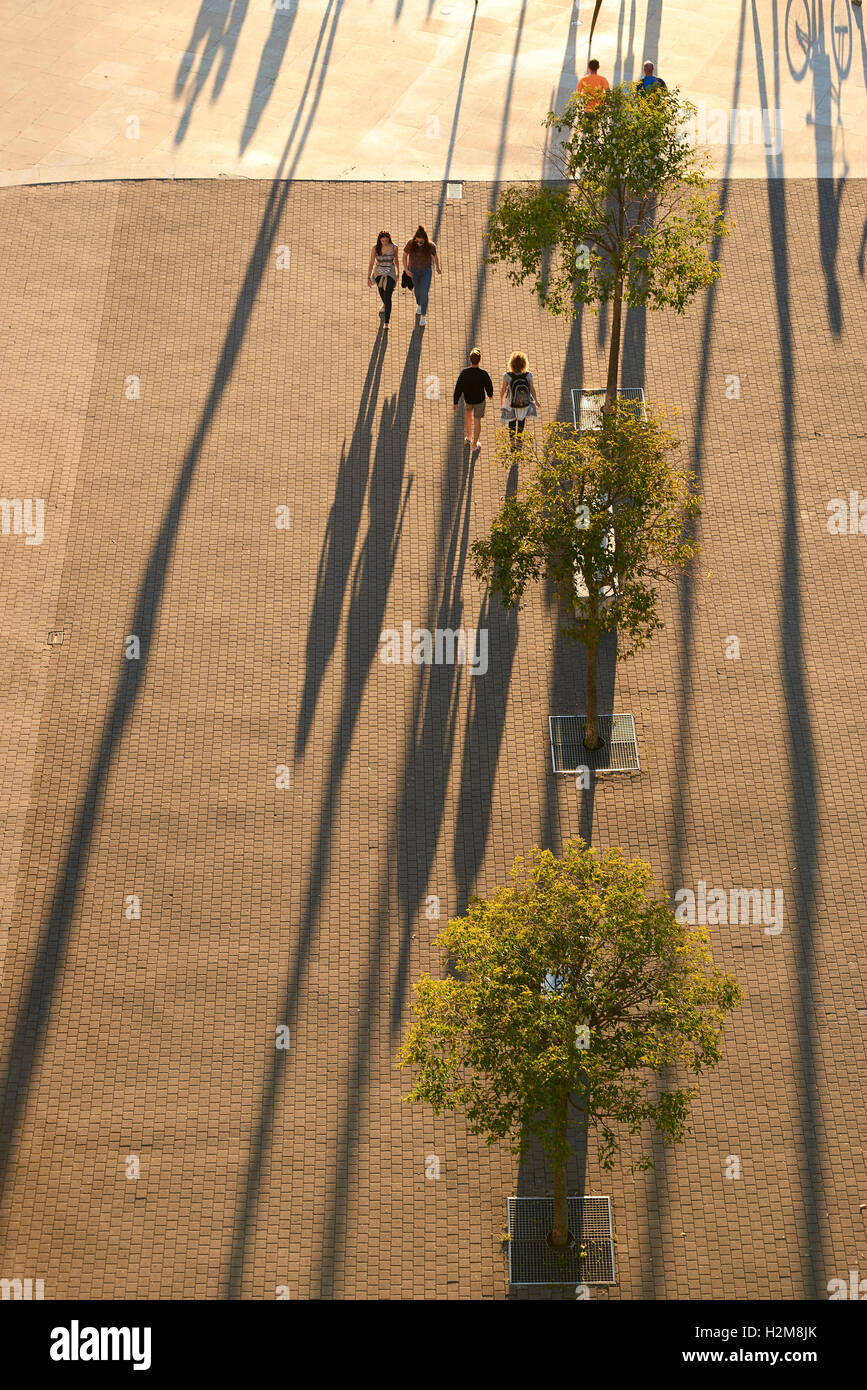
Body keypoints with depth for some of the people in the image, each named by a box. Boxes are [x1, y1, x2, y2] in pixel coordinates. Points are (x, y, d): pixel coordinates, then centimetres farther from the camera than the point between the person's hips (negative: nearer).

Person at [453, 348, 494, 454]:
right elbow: (489, 385, -11)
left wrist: (456, 402, -3)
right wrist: (490, 394, 12)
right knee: (477, 422, 13)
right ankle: (474, 445, 24)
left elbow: (458, 388, -15)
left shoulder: (464, 372, -23)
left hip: (467, 399, 2)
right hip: (480, 400, -2)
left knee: (468, 413, 33)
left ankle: (468, 438, 41)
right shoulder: (483, 373, -27)